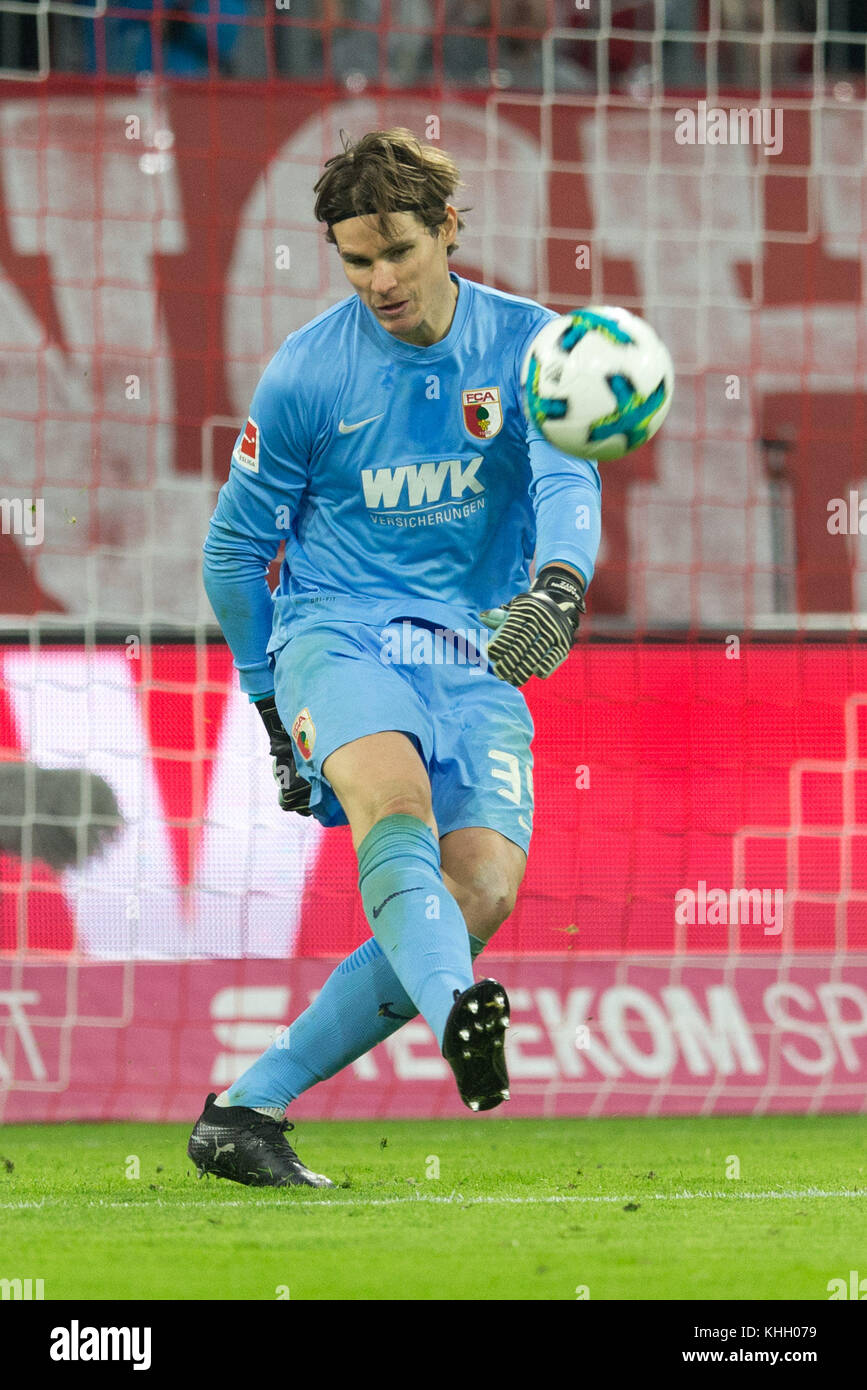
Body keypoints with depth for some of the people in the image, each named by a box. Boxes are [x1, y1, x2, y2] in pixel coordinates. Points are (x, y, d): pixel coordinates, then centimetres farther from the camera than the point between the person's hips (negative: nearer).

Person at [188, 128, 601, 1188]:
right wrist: (275, 706, 11)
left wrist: (557, 587, -36)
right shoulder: (304, 374, -1)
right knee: (394, 795, -34)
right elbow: (234, 546, 11)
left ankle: (247, 1110, -10)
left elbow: (568, 479, -14)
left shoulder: (530, 347, 1)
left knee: (483, 890, -17)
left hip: (476, 653, 2)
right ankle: (458, 1019, -62)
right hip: (337, 630, -2)